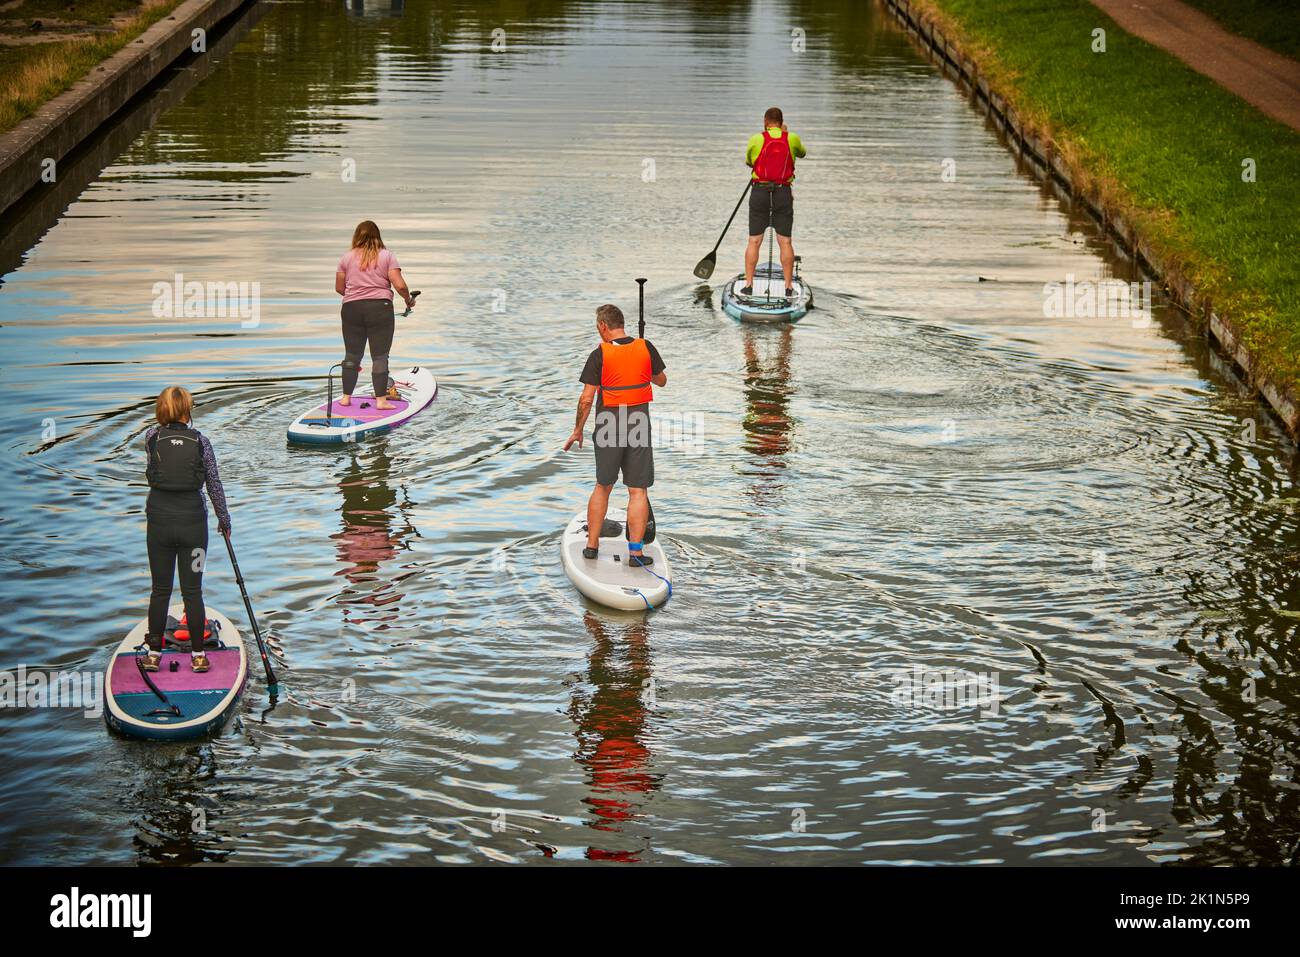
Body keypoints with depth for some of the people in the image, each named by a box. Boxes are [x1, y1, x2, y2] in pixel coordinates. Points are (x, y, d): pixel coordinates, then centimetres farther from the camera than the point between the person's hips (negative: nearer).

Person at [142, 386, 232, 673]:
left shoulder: (152, 436, -5)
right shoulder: (200, 440, -7)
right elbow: (214, 483, -2)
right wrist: (224, 518, 8)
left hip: (159, 520, 1)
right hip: (193, 520, -1)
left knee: (160, 590, 12)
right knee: (192, 590, 7)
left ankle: (153, 653, 17)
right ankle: (198, 655, 11)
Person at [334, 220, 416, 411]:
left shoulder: (347, 257, 7)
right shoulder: (387, 255, 2)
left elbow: (339, 287, 9)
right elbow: (400, 285, -7)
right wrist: (409, 299, 12)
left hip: (351, 308, 2)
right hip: (380, 308, -2)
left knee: (352, 355, 12)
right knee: (380, 356, 1)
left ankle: (346, 397, 17)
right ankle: (381, 400, -1)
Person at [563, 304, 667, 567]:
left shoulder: (599, 355, -9)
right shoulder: (646, 347, -2)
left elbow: (586, 399, -10)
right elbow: (661, 381, 13)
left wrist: (578, 430, 3)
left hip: (608, 425, 0)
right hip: (638, 424, 0)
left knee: (602, 486, 16)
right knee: (638, 491, 2)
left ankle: (592, 545, 20)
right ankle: (635, 551, -2)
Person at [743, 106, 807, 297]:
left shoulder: (755, 140, -1)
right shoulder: (792, 139, 2)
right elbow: (802, 153, 24)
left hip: (760, 192, -1)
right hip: (784, 193, 1)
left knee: (754, 241, 4)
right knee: (785, 241, 4)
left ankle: (748, 285, 1)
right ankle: (789, 287, 2)